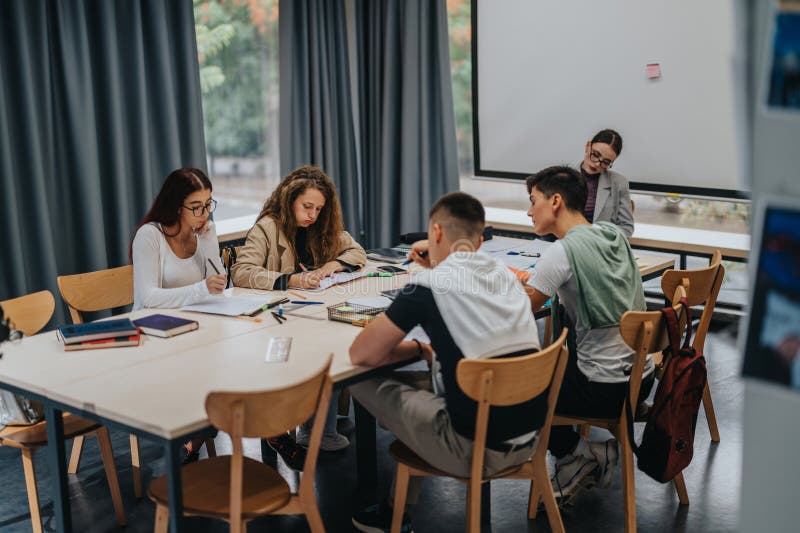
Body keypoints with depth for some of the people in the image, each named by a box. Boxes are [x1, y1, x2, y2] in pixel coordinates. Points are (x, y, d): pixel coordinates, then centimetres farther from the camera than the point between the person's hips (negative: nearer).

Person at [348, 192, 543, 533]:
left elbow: (361, 355, -6)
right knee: (422, 384, 29)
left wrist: (417, 348, 9)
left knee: (363, 381, 10)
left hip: (476, 449, -7)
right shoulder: (506, 275, 9)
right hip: (529, 439, 8)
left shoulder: (429, 285, -11)